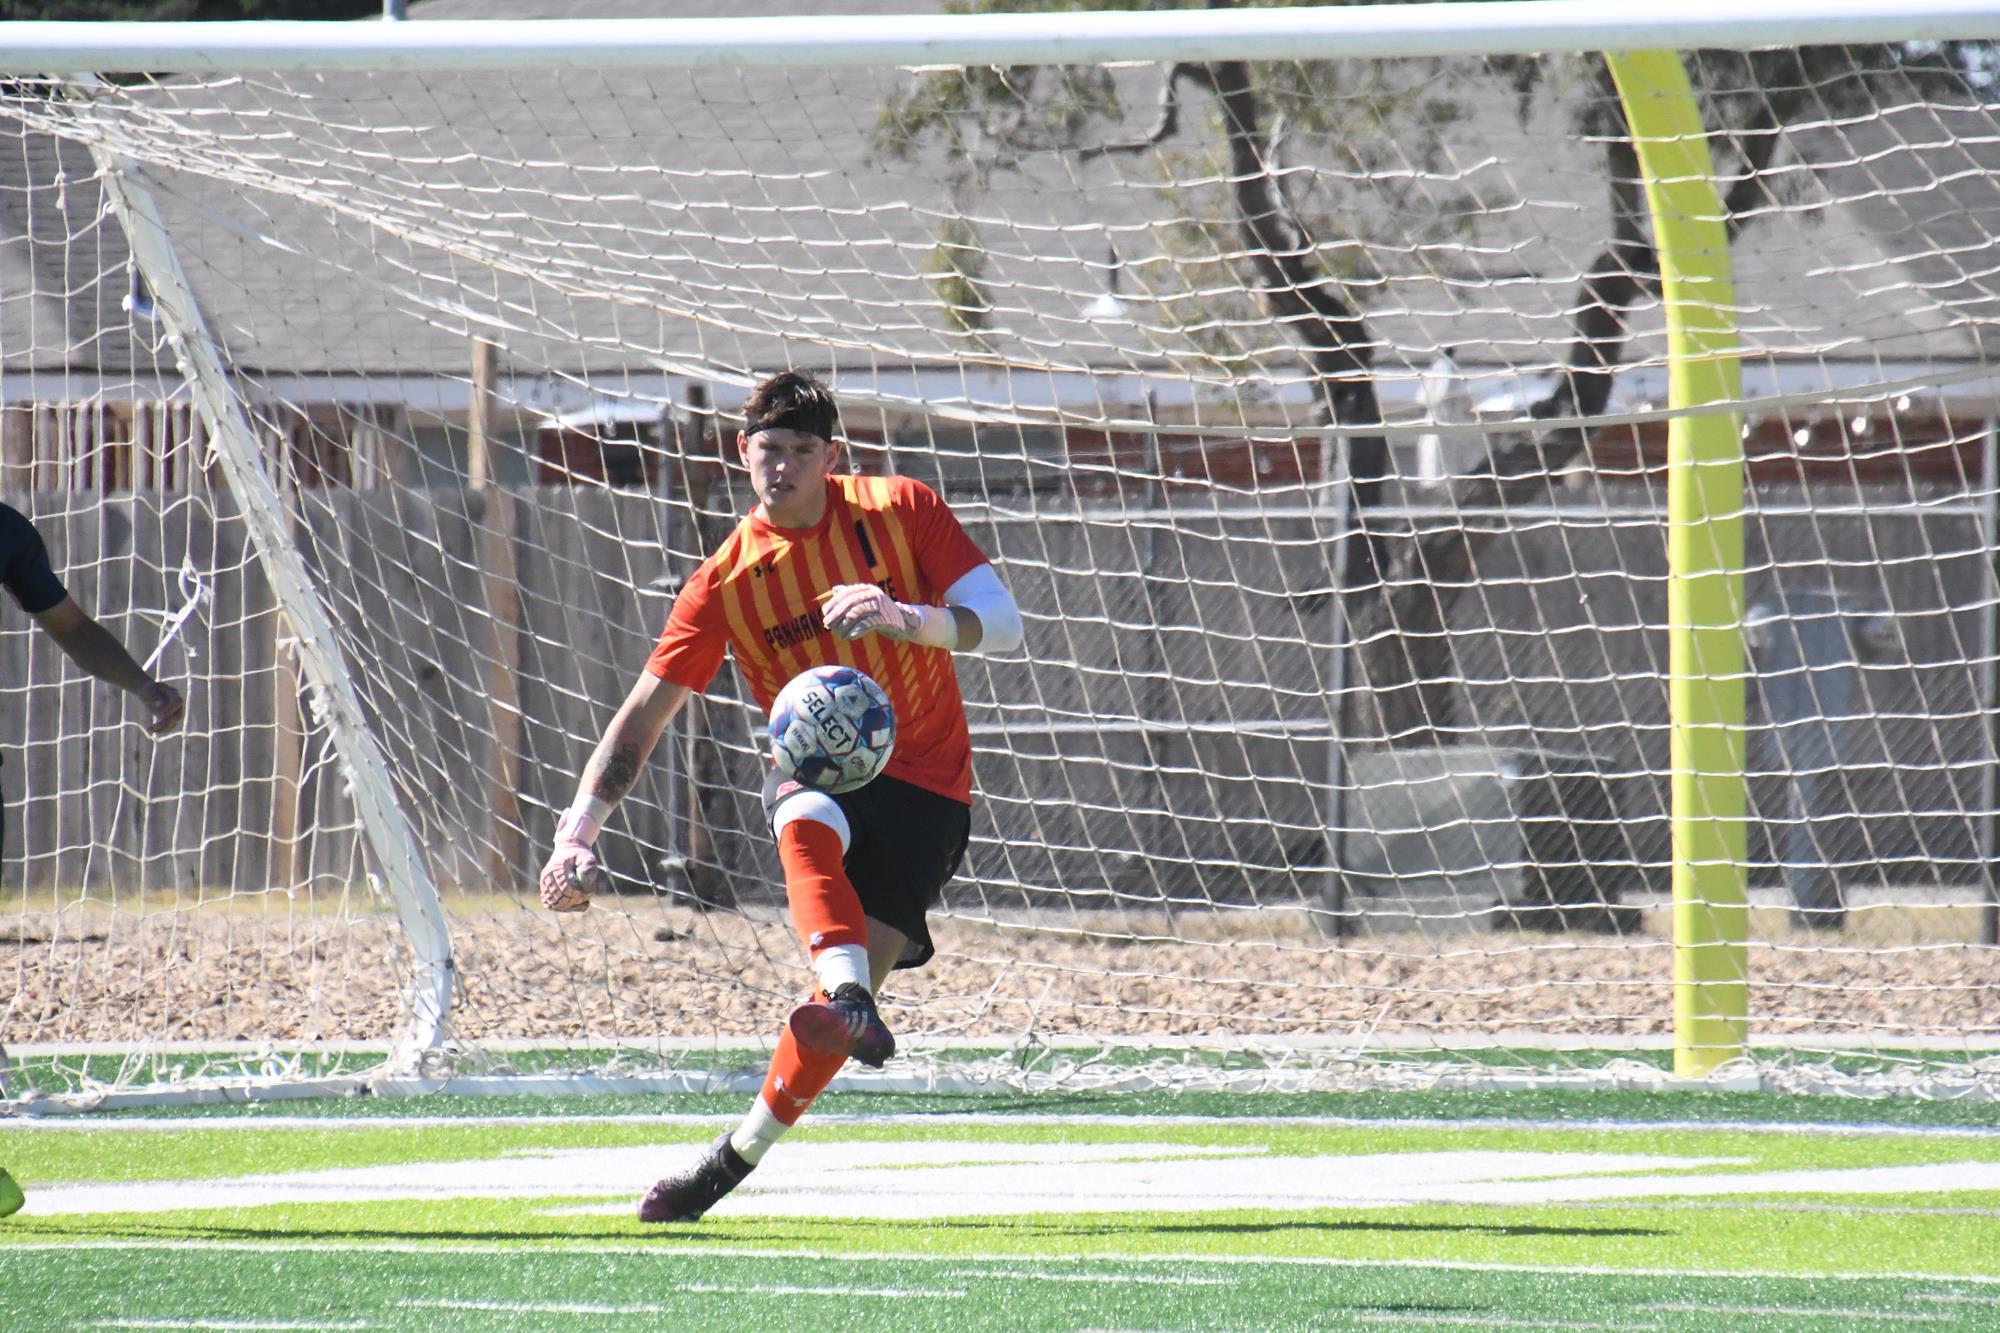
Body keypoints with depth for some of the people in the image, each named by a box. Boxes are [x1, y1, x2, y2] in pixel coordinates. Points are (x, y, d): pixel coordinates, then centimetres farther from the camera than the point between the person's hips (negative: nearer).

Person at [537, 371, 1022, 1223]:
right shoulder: (726, 580, -2)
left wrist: (906, 617, -29)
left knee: (862, 967, -19)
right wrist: (578, 831, -18)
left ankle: (736, 1159, -9)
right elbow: (644, 715, -5)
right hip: (820, 771, 1)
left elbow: (1000, 625, -8)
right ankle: (851, 1001, -60)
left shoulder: (902, 511, -4)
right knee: (805, 820, -38)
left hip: (925, 786, -1)